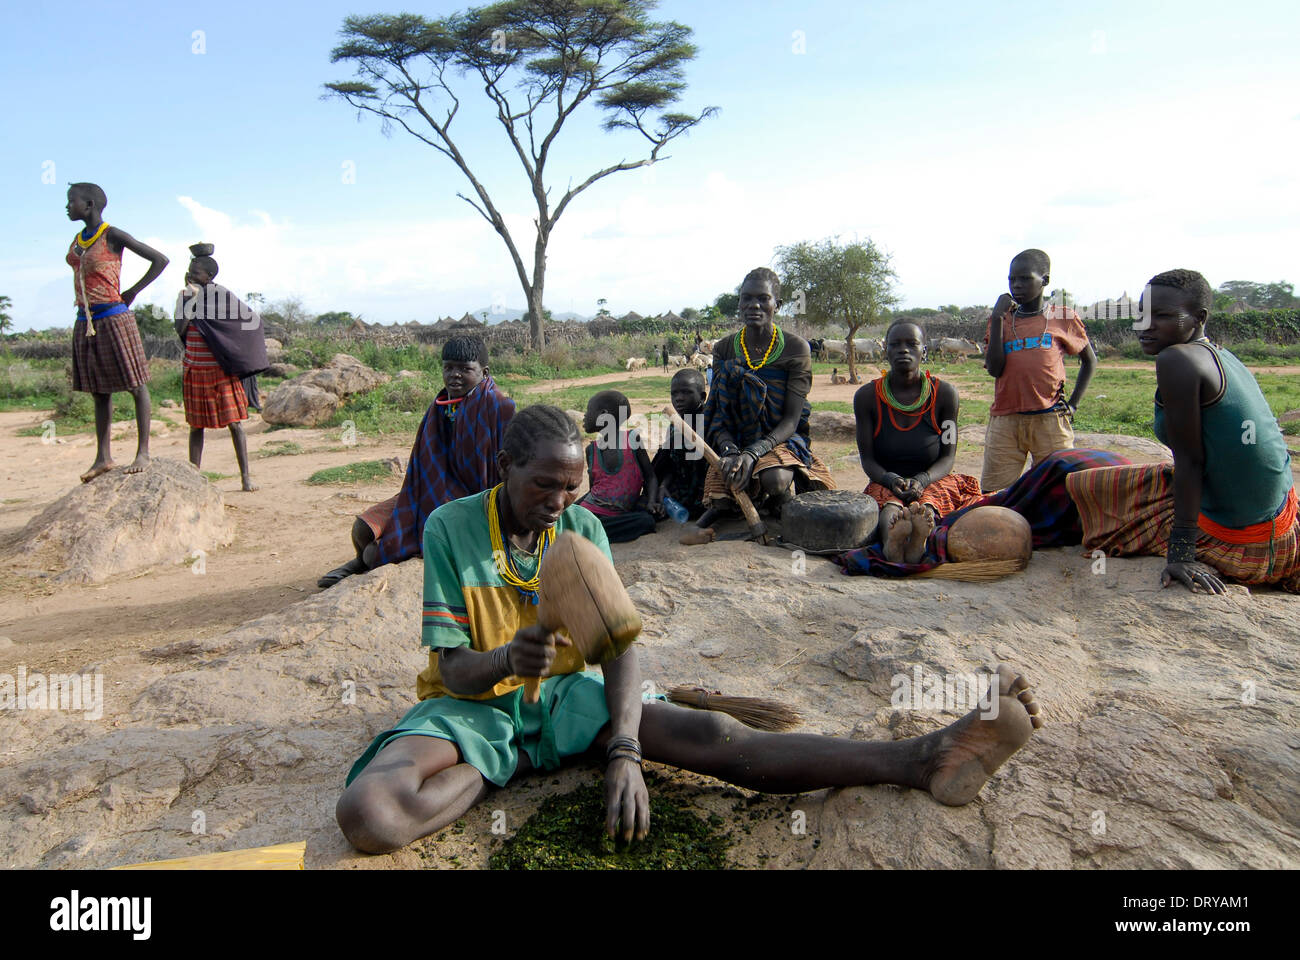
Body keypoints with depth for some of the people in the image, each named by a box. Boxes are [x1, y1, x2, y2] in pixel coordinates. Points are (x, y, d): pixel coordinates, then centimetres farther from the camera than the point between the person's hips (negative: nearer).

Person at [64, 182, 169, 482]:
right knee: (99, 391, 8)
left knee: (136, 385, -4)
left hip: (113, 319, -8)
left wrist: (133, 292, -7)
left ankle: (143, 452, 0)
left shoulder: (113, 236, -6)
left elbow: (160, 260, -7)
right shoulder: (78, 240, 15)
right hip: (85, 322, 8)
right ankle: (103, 457, 12)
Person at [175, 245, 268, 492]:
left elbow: (253, 319, 2)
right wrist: (191, 299, -13)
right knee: (196, 425, 7)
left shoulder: (223, 296, -4)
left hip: (222, 370, -3)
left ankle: (245, 476, 3)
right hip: (194, 370, 3)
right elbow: (180, 330, -7)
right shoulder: (185, 297, 4)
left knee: (234, 423, -3)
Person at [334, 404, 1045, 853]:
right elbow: (451, 668, -13)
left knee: (710, 734, -22)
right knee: (369, 811, -34)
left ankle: (919, 762, -28)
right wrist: (508, 660, -37)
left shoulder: (583, 531, -2)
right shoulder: (450, 527, -11)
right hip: (472, 704, -1)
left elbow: (620, 645, -9)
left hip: (563, 694, 2)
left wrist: (623, 749, -26)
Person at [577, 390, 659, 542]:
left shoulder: (632, 438, 1)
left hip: (619, 515, -1)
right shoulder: (591, 450, 10)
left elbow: (650, 476, 3)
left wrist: (652, 502, -15)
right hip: (590, 508, 1)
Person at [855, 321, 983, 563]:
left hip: (933, 481, 1)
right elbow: (867, 459, -1)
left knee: (930, 499, -36)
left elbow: (948, 456, 0)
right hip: (886, 482, 0)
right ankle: (890, 539, -70)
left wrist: (922, 480, -22)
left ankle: (918, 539, -68)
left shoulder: (944, 393, -1)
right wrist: (890, 479, -24)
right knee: (888, 503, -37)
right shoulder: (867, 396, -2)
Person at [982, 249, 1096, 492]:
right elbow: (994, 369, -2)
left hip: (1050, 420, -1)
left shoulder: (1064, 318, 8)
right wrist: (998, 318, -3)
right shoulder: (1001, 320, 11)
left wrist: (1073, 403, 7)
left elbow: (1089, 361, 19)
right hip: (1005, 420, 1)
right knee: (992, 494, -1)